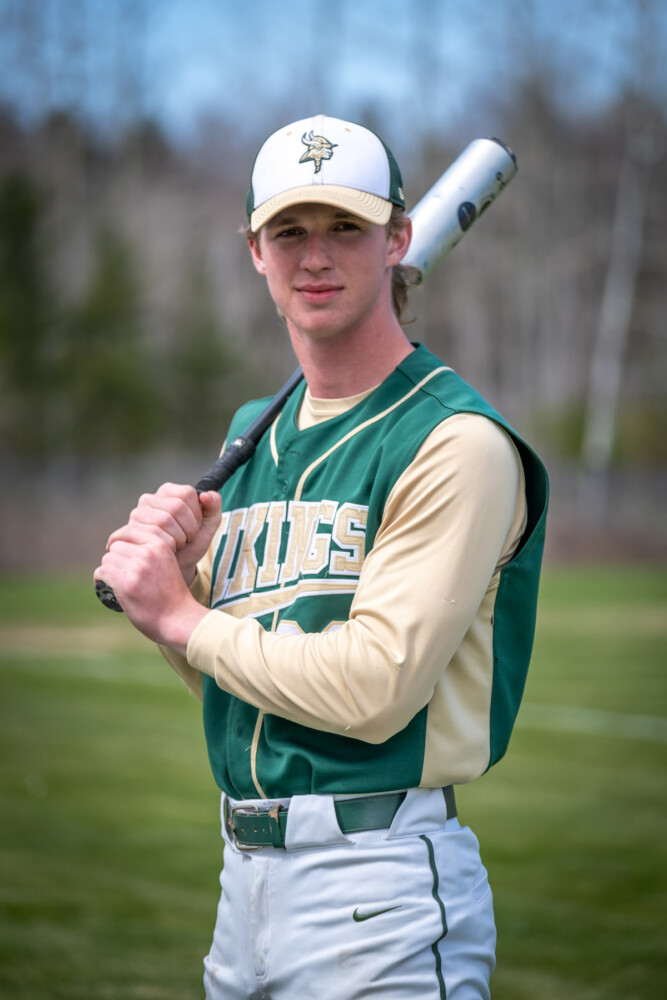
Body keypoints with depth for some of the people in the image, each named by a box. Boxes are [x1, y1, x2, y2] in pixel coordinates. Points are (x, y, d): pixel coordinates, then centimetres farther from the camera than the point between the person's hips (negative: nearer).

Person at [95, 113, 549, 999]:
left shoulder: (458, 443, -12)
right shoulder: (253, 434, 13)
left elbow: (375, 690, -20)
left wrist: (180, 617, -9)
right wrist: (181, 566, -3)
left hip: (381, 883, -7)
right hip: (244, 874, 7)